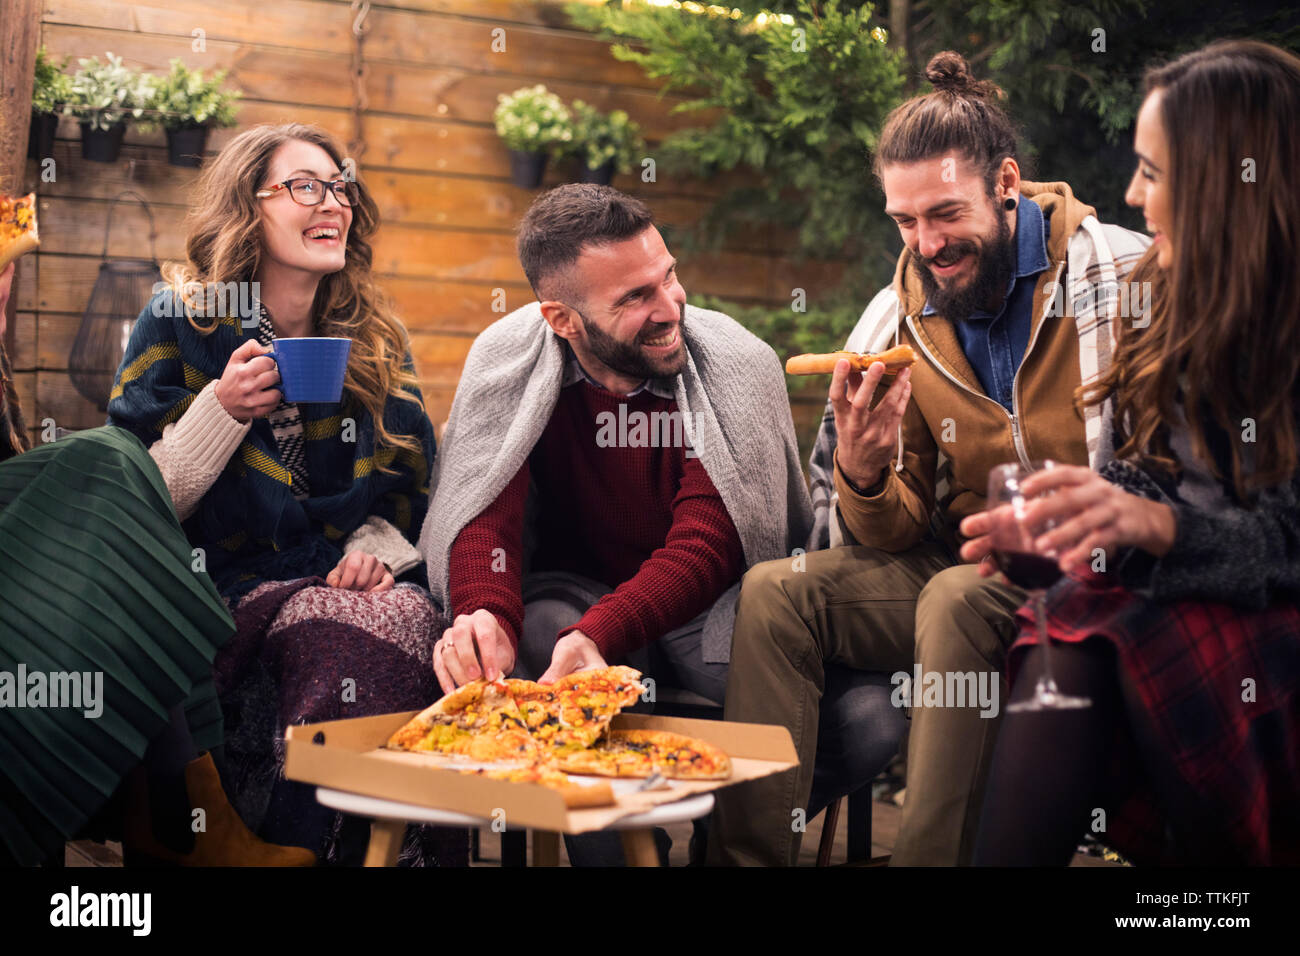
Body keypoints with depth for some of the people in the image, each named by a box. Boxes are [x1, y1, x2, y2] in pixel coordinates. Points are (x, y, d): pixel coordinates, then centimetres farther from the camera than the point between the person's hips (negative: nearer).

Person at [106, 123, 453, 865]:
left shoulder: (378, 344, 13)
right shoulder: (180, 326, 3)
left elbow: (408, 489, 18)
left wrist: (375, 548, -4)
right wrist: (221, 409, -13)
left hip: (355, 581, 3)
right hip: (227, 591, -3)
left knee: (408, 622, -31)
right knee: (334, 629, -34)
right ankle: (309, 839, -15)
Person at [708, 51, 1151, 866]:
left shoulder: (1122, 277, -8)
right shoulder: (895, 320, 5)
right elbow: (894, 539, 6)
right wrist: (863, 475, -17)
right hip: (961, 568, 5)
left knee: (958, 597, -33)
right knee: (774, 590, -14)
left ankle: (930, 853, -18)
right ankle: (748, 853, -9)